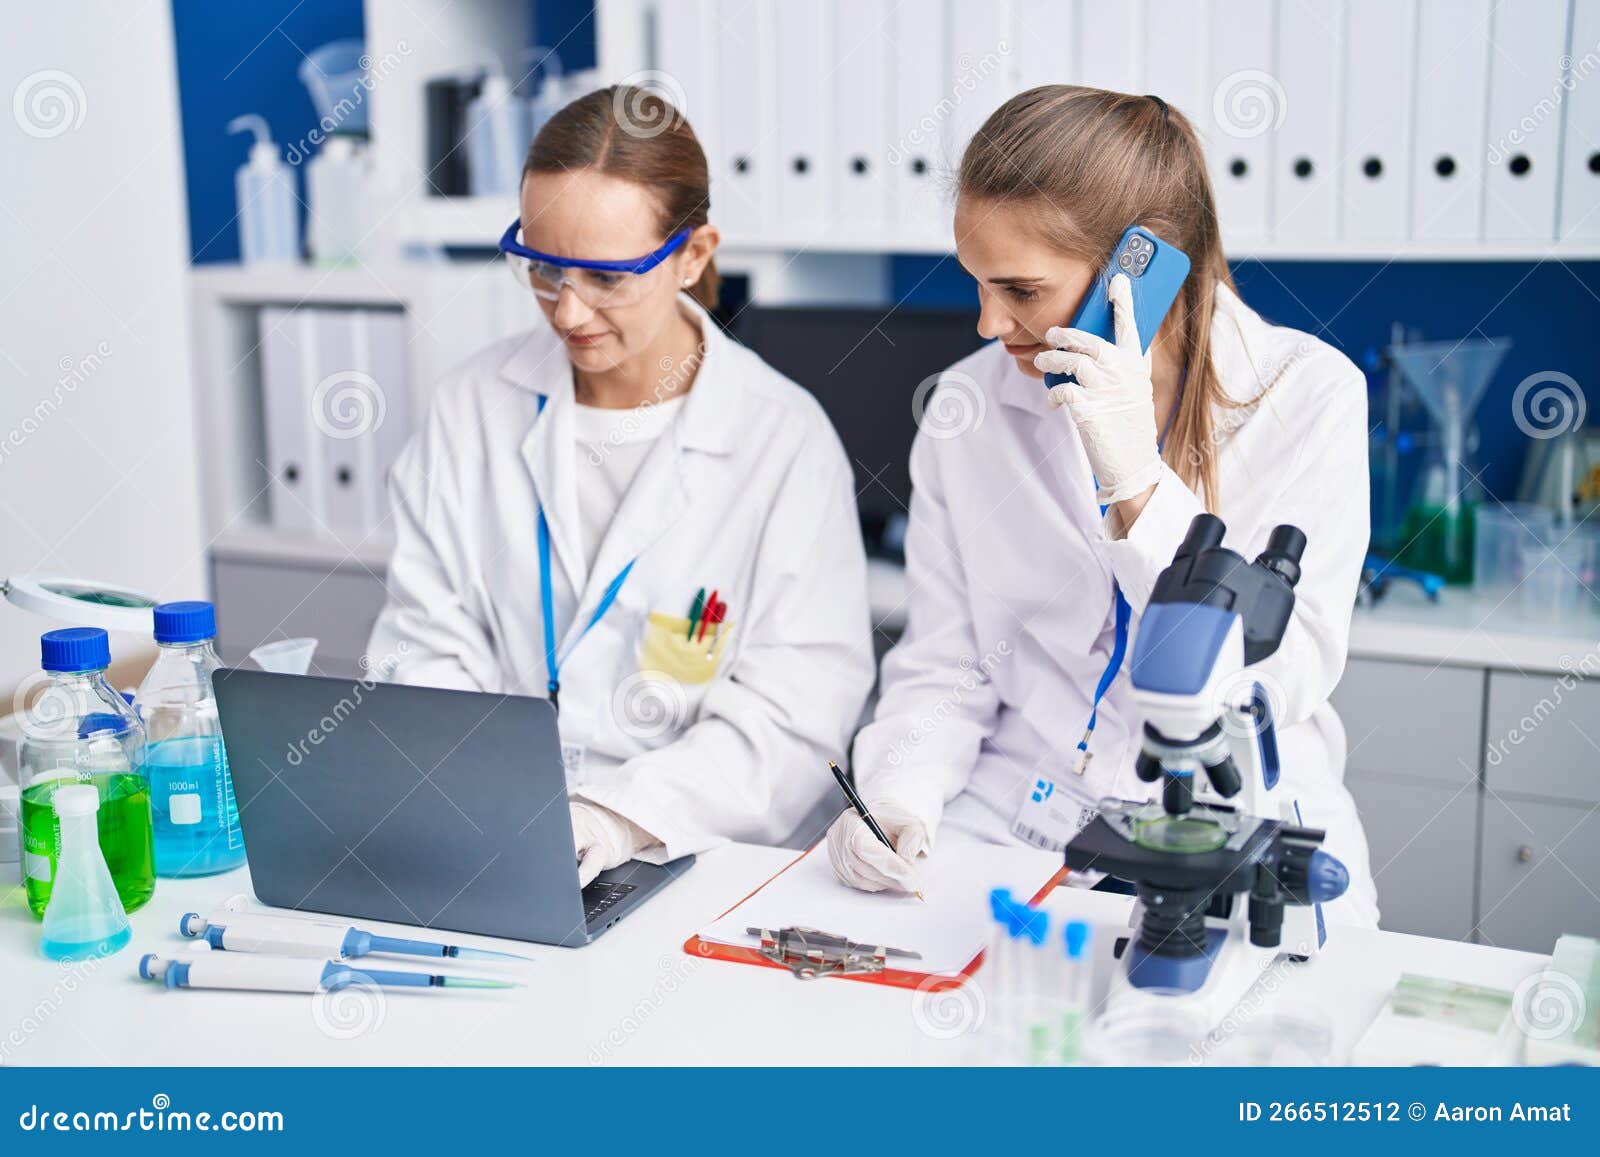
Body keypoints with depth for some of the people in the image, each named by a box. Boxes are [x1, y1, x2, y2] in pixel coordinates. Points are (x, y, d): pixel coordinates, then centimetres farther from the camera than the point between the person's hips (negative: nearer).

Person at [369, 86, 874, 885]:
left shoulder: (784, 438, -2)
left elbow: (797, 707, -8)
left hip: (695, 858, -3)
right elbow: (427, 646, 7)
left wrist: (624, 816, -22)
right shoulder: (475, 405, 9)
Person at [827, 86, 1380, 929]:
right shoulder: (969, 404, 2)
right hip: (1011, 843, 3)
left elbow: (1276, 690, -13)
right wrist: (899, 800, -13)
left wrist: (1138, 485, -22)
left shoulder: (1307, 395, -7)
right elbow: (941, 674, 6)